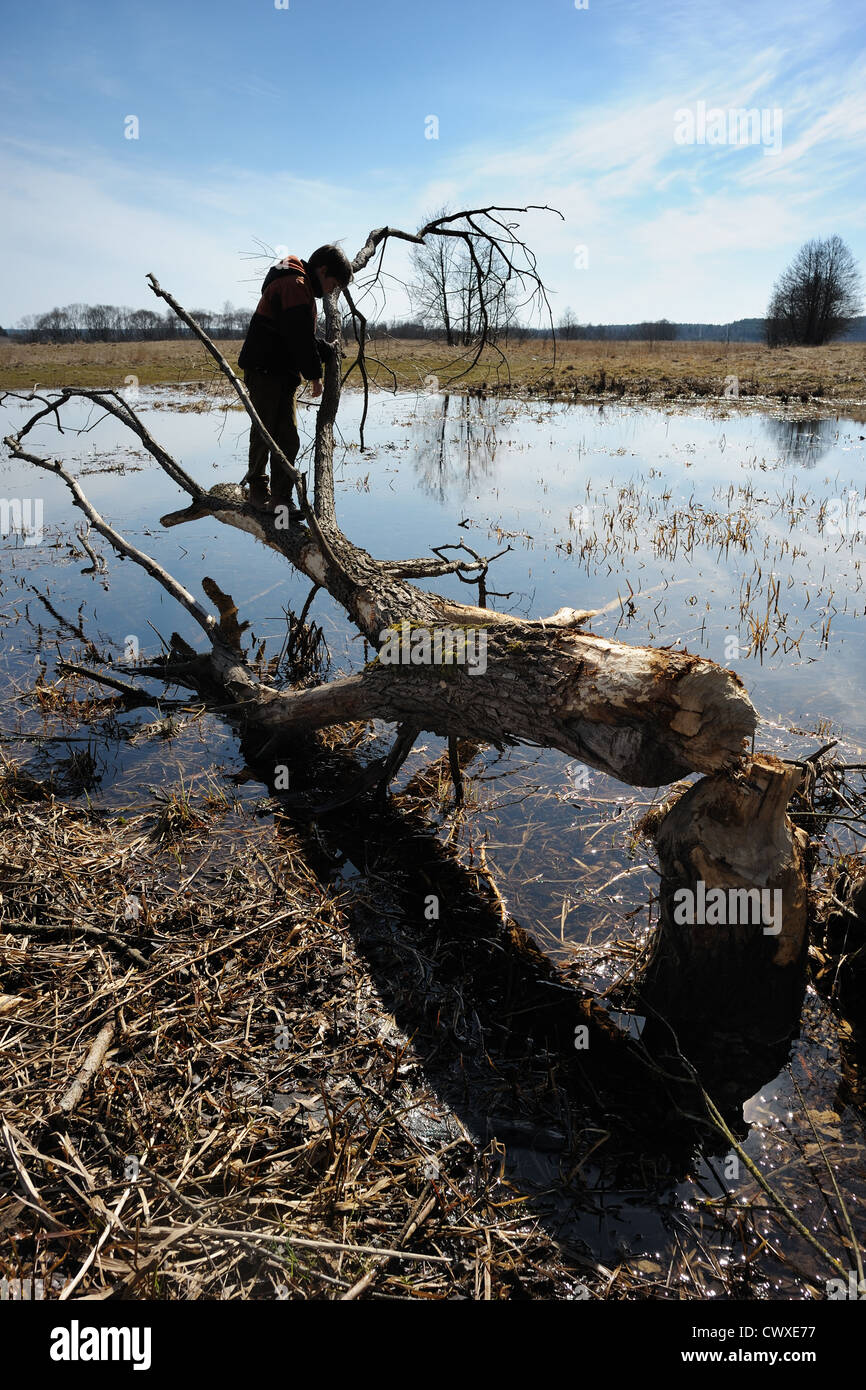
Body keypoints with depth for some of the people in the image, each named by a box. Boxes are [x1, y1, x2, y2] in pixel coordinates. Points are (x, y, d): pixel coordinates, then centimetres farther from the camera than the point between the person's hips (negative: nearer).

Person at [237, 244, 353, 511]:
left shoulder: (302, 288, 22)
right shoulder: (295, 285, -13)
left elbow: (304, 337, 26)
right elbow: (300, 338, -17)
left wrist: (328, 351, 15)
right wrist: (314, 375, -10)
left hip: (284, 374, 10)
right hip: (264, 371, -10)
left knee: (288, 438, 3)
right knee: (264, 432, 0)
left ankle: (281, 497, 6)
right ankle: (257, 484, 15)